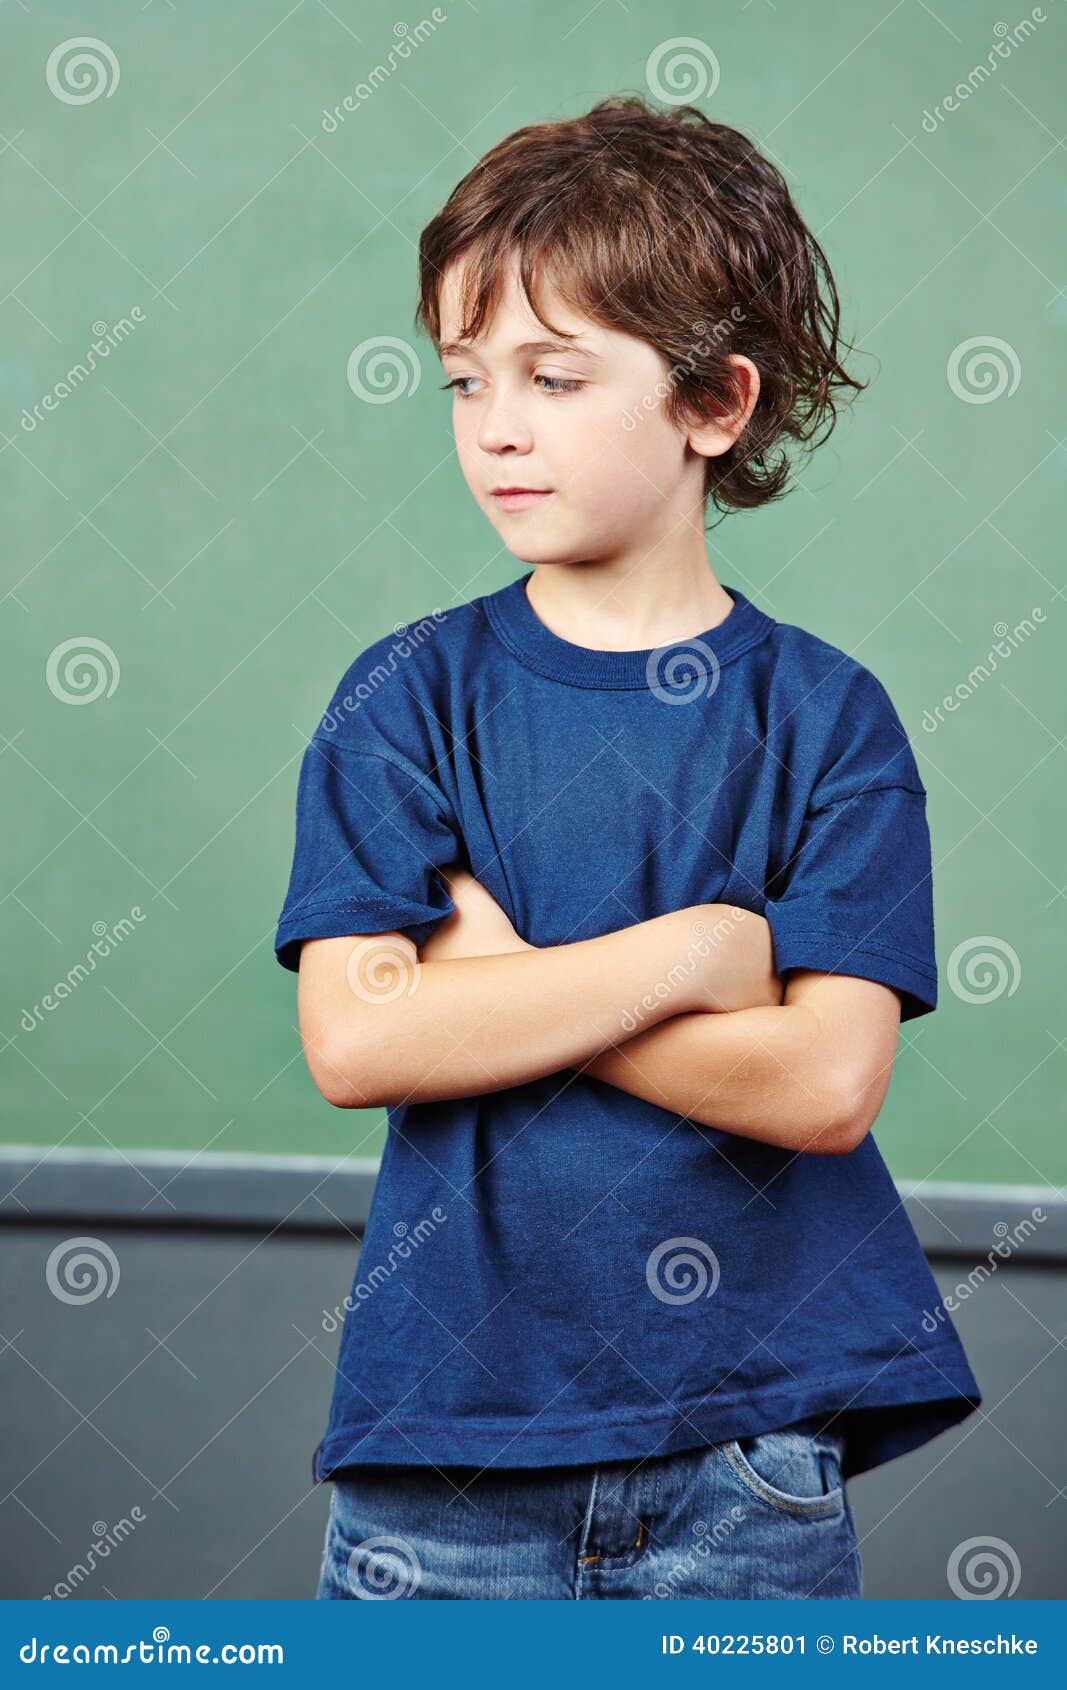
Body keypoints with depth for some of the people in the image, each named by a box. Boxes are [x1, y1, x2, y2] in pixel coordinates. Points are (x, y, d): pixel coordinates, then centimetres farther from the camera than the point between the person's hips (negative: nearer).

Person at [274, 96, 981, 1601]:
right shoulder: (410, 696, 0)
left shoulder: (827, 716, -2)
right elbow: (352, 1040, -12)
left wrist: (503, 976, -13)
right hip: (449, 1432, 1)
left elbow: (828, 1081, -13)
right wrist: (694, 949, -14)